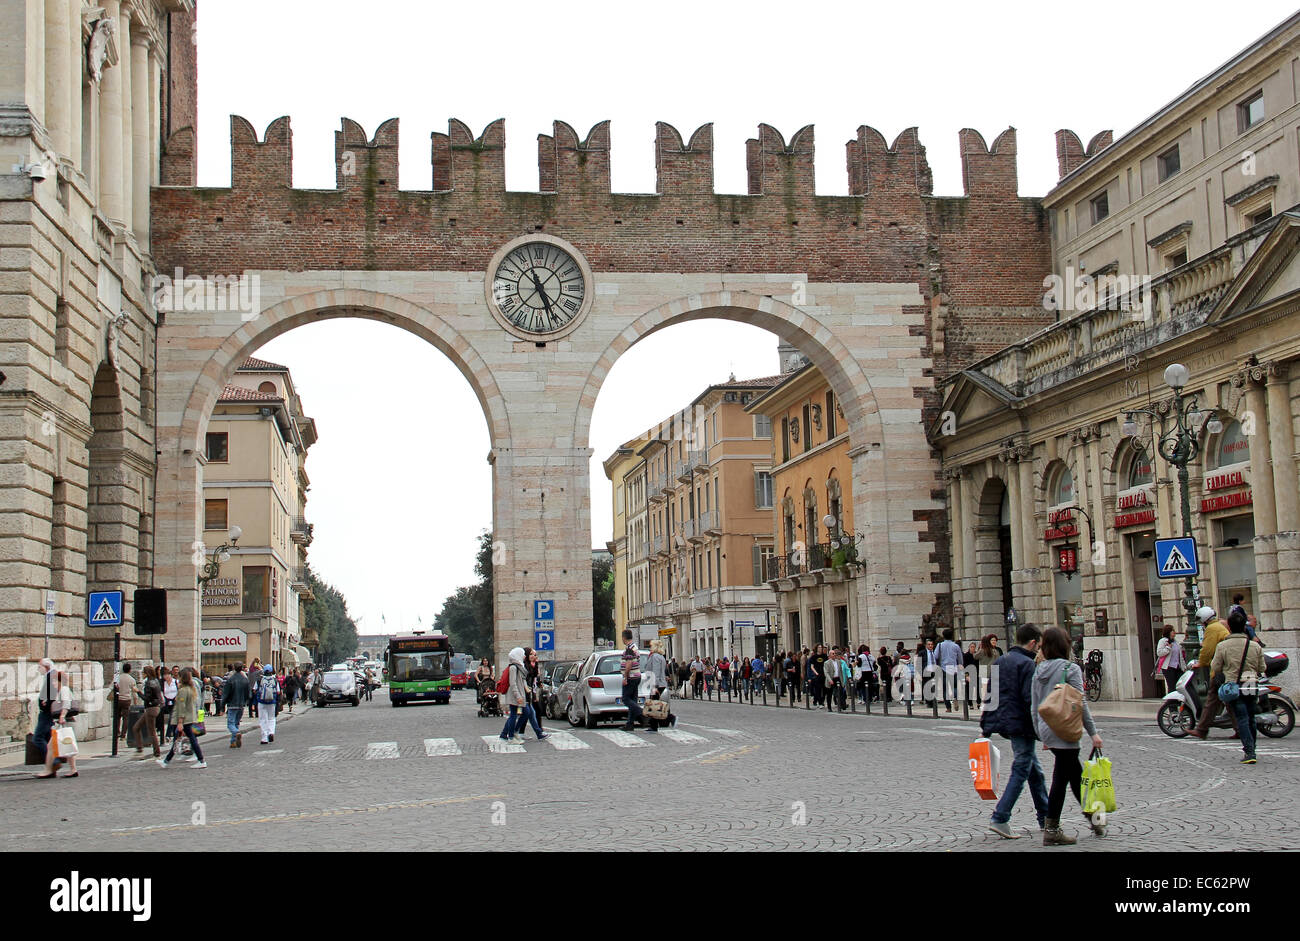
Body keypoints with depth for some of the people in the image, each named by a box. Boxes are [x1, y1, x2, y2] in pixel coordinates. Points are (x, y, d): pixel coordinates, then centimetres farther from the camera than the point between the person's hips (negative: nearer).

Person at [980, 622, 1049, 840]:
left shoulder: (1000, 661, 12)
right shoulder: (1027, 664, -13)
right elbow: (1030, 700, -20)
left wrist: (985, 727, 16)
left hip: (1004, 722, 9)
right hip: (1022, 726, -9)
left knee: (1036, 771, 19)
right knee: (1020, 772, -4)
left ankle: (1045, 816, 27)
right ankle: (1000, 819, -9)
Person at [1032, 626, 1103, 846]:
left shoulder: (1039, 671, 9)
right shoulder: (1071, 668, -10)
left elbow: (1034, 706, 13)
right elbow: (1081, 703, -13)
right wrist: (1093, 732, -8)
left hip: (1046, 729, 7)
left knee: (1076, 773, 19)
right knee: (1061, 778, -2)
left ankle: (1091, 816, 30)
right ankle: (1051, 830, 0)